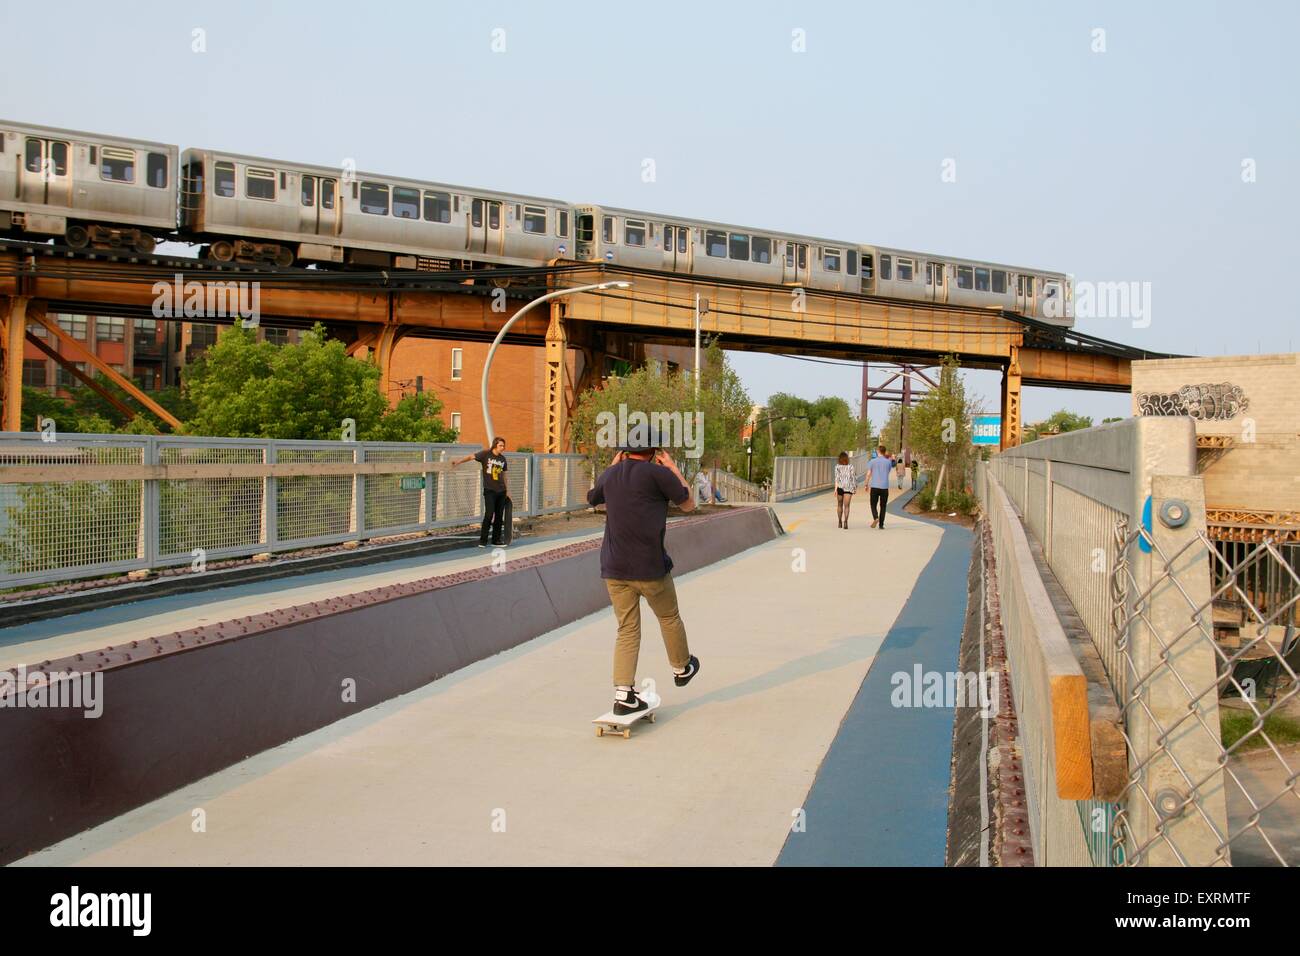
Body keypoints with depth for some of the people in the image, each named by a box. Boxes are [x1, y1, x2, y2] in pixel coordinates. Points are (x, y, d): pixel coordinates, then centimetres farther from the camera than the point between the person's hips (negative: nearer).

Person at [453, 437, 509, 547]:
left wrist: (506, 490, 20)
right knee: (489, 514, -11)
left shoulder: (502, 459, 11)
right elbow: (471, 457, -12)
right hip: (489, 490, -5)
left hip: (501, 491, 5)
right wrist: (459, 461, -26)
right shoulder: (486, 454, -4)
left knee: (499, 516, 7)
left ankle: (496, 540, 17)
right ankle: (482, 541, -4)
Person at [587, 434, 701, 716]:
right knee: (669, 618, 19)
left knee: (627, 631, 8)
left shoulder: (609, 475, 6)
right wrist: (673, 468, 12)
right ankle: (682, 668, 40)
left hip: (614, 568, 4)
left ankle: (623, 693, -2)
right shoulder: (658, 474, -10)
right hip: (650, 567, -4)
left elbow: (593, 499, 29)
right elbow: (689, 504, 5)